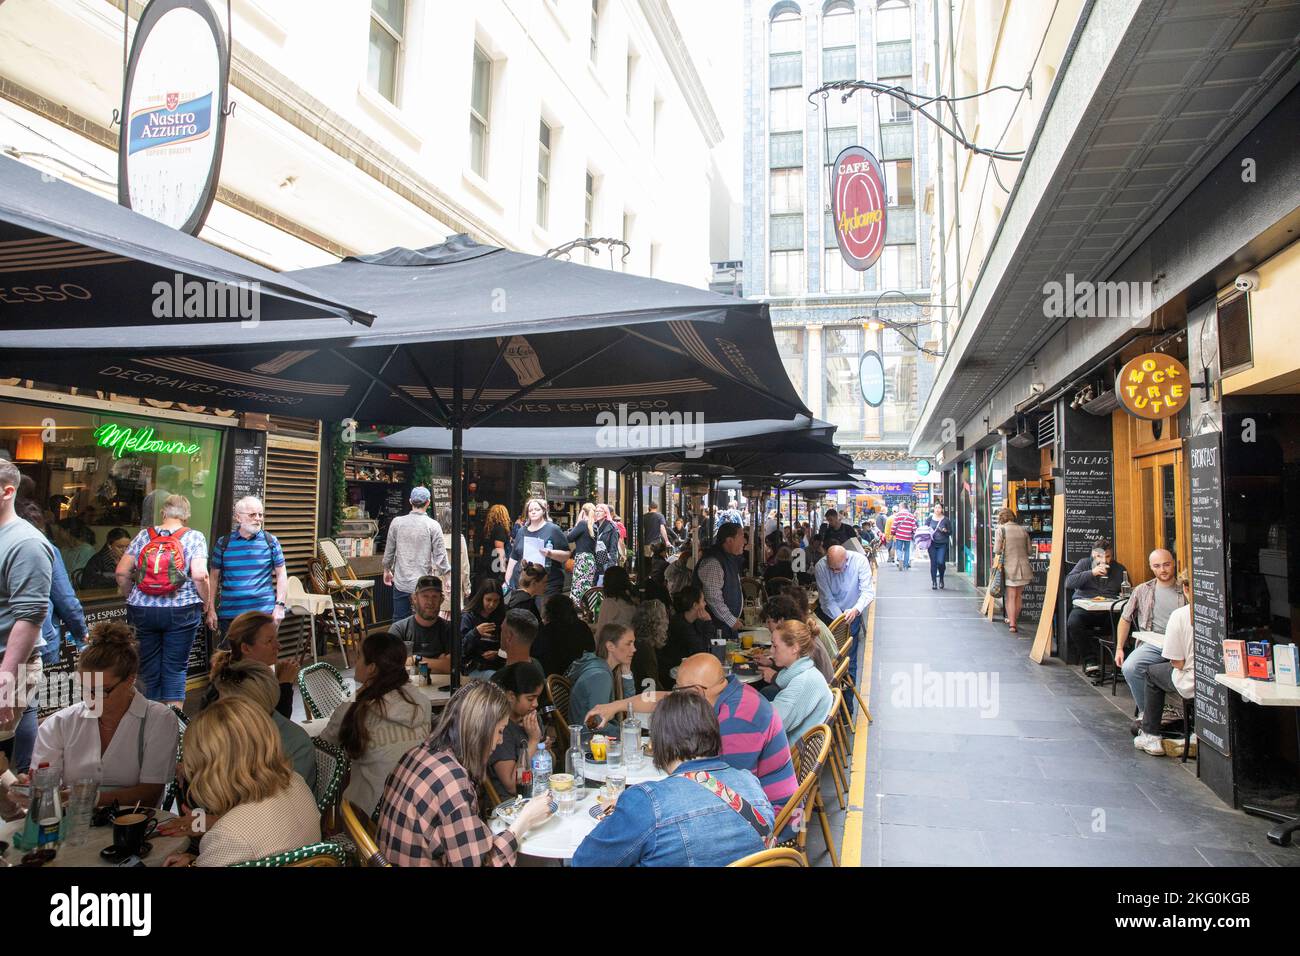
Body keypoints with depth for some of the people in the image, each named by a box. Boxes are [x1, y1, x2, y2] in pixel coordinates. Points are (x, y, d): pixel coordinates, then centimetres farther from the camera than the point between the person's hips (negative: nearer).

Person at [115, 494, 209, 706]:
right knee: (175, 667, 4)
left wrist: (131, 597, 17)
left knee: (149, 665, 12)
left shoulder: (144, 535, 6)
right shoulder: (194, 537, -3)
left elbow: (121, 571, 3)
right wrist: (206, 602, -2)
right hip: (181, 611, -3)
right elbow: (199, 575, -15)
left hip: (142, 610, 3)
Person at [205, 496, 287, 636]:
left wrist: (280, 605, -3)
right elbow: (213, 577, 10)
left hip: (264, 613, -1)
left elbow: (281, 575, 5)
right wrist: (211, 610, 5)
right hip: (229, 615, 1)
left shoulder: (270, 541, 3)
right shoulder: (223, 543, 5)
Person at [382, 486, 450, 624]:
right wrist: (448, 575, 5)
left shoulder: (396, 522, -1)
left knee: (399, 623, 11)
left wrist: (387, 570, 25)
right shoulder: (433, 525, -9)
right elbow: (440, 556, -9)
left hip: (401, 583, 2)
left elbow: (389, 551, 8)